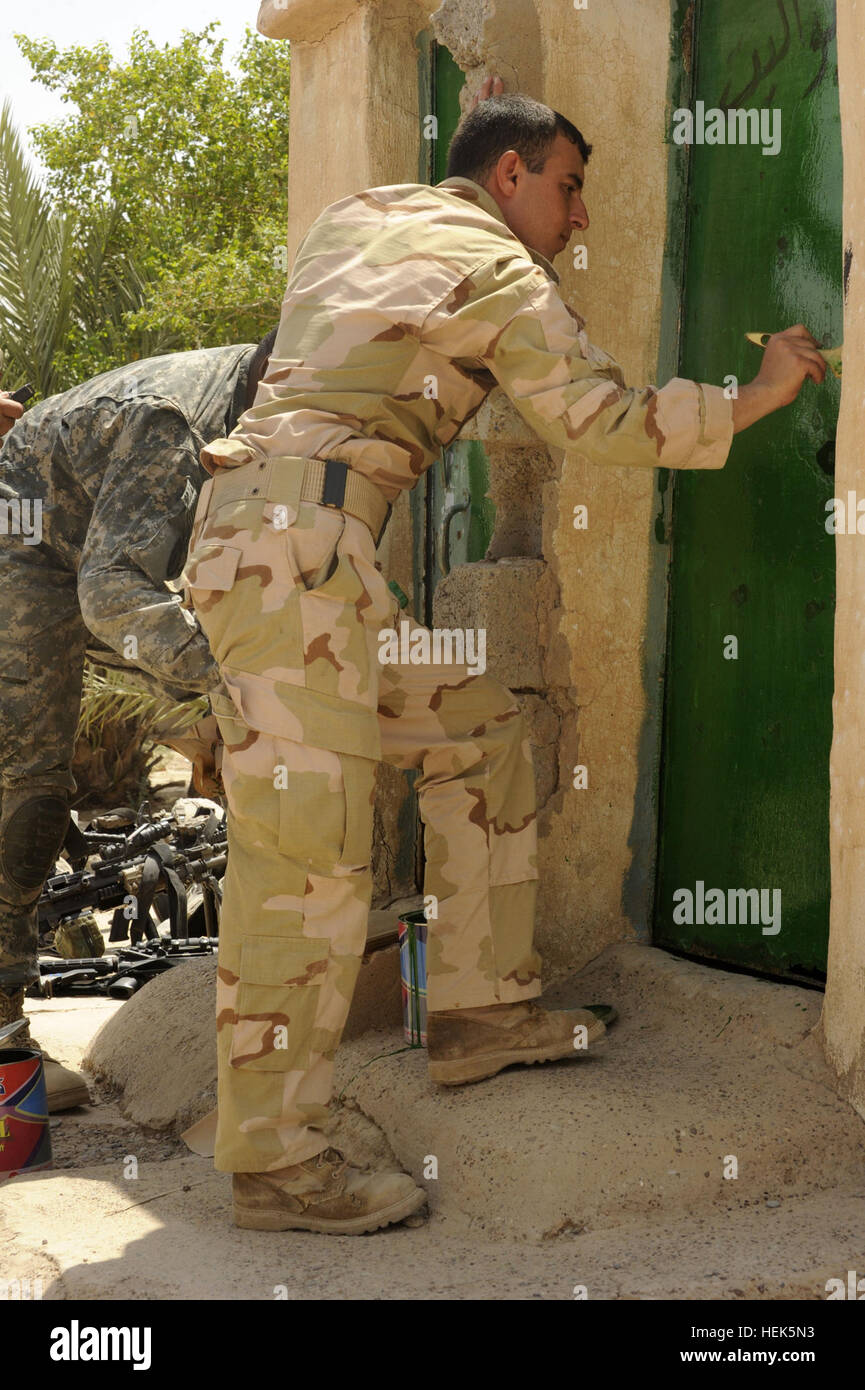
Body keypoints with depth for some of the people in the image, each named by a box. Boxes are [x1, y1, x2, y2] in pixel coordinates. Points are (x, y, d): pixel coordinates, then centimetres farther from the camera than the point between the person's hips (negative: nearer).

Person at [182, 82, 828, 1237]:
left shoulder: (356, 215, 24)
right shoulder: (498, 267, 1)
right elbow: (599, 416, -3)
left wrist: (468, 135, 44)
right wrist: (760, 396, 7)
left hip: (259, 528, 10)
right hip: (293, 530, -10)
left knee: (475, 731, 14)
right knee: (308, 848, -11)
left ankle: (479, 1011, 15)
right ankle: (274, 1162, -7)